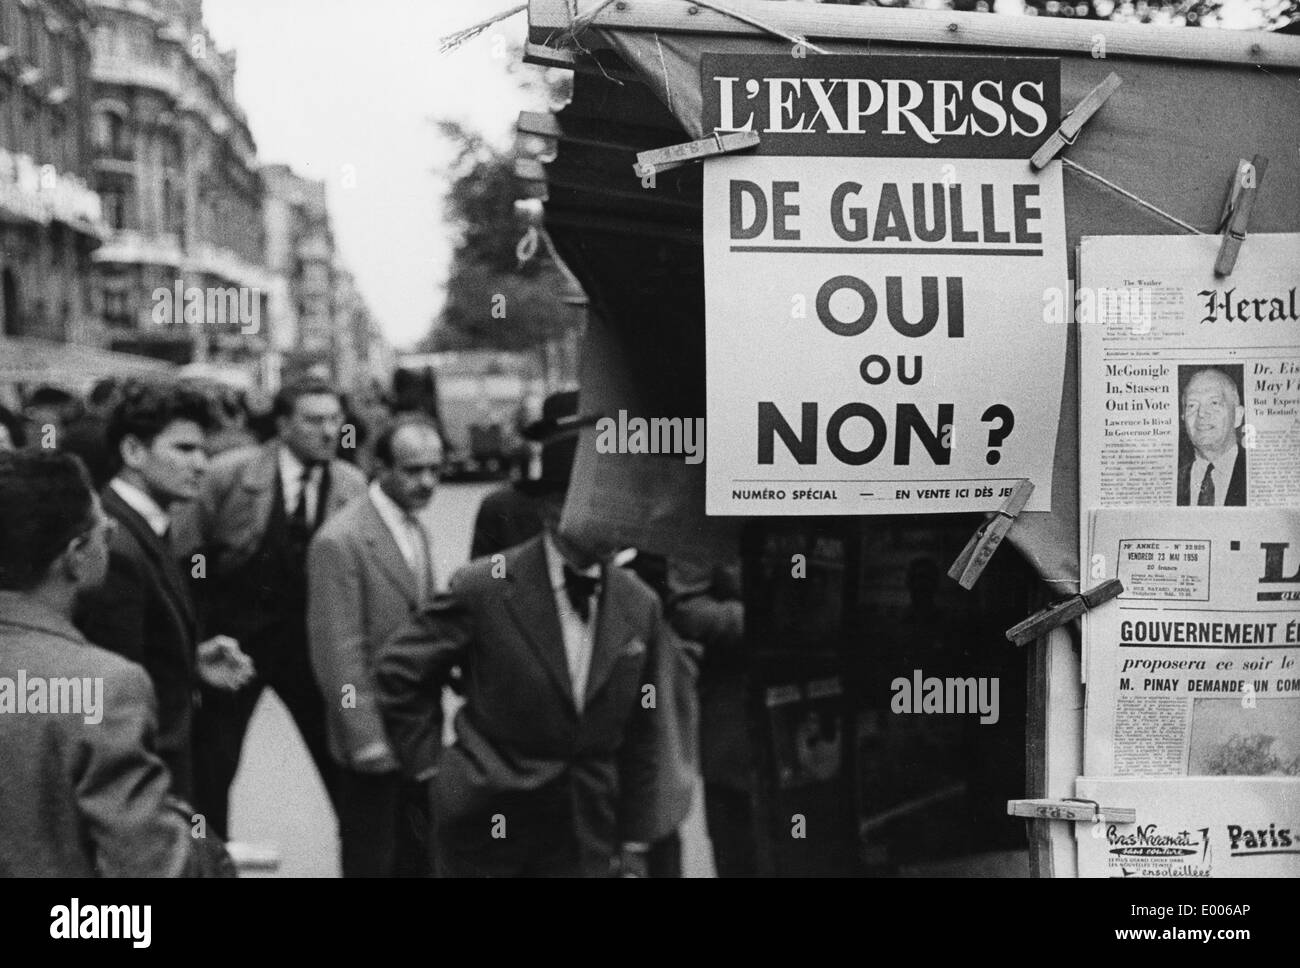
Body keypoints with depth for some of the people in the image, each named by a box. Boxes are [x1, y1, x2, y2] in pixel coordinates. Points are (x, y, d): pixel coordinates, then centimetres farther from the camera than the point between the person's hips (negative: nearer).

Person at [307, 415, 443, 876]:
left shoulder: (421, 524, 6)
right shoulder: (340, 541, -20)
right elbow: (338, 653, -19)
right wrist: (368, 740, -19)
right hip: (374, 736, -7)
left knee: (419, 857, 16)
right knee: (373, 860, 6)